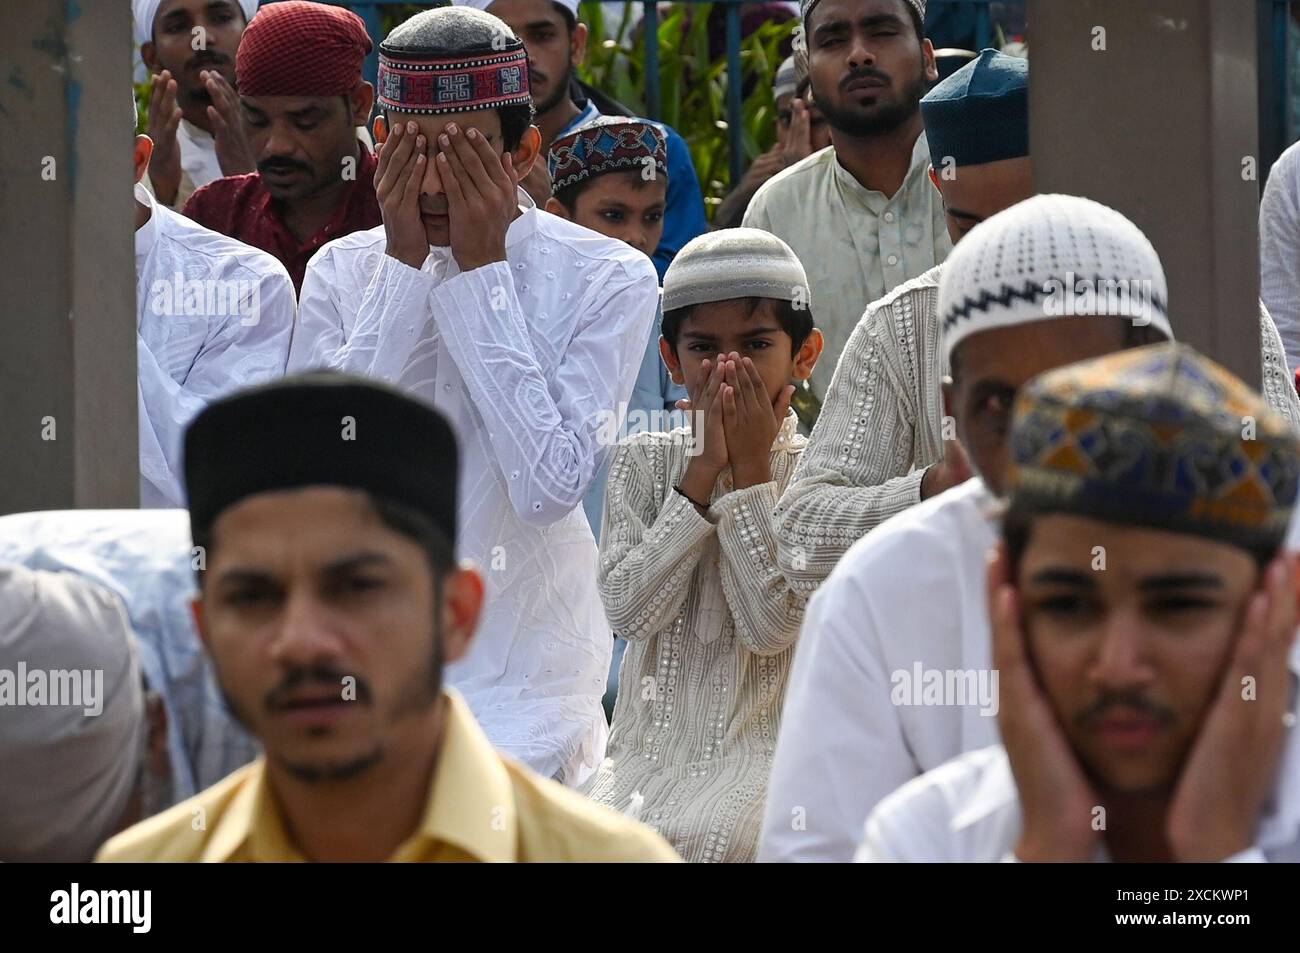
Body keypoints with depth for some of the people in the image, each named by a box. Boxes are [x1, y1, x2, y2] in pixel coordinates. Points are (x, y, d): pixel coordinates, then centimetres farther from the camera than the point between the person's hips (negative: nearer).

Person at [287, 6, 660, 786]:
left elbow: (550, 486, -17)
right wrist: (404, 266, -10)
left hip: (521, 672, -3)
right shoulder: (344, 270, 3)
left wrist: (481, 270, -13)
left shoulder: (609, 281, -6)